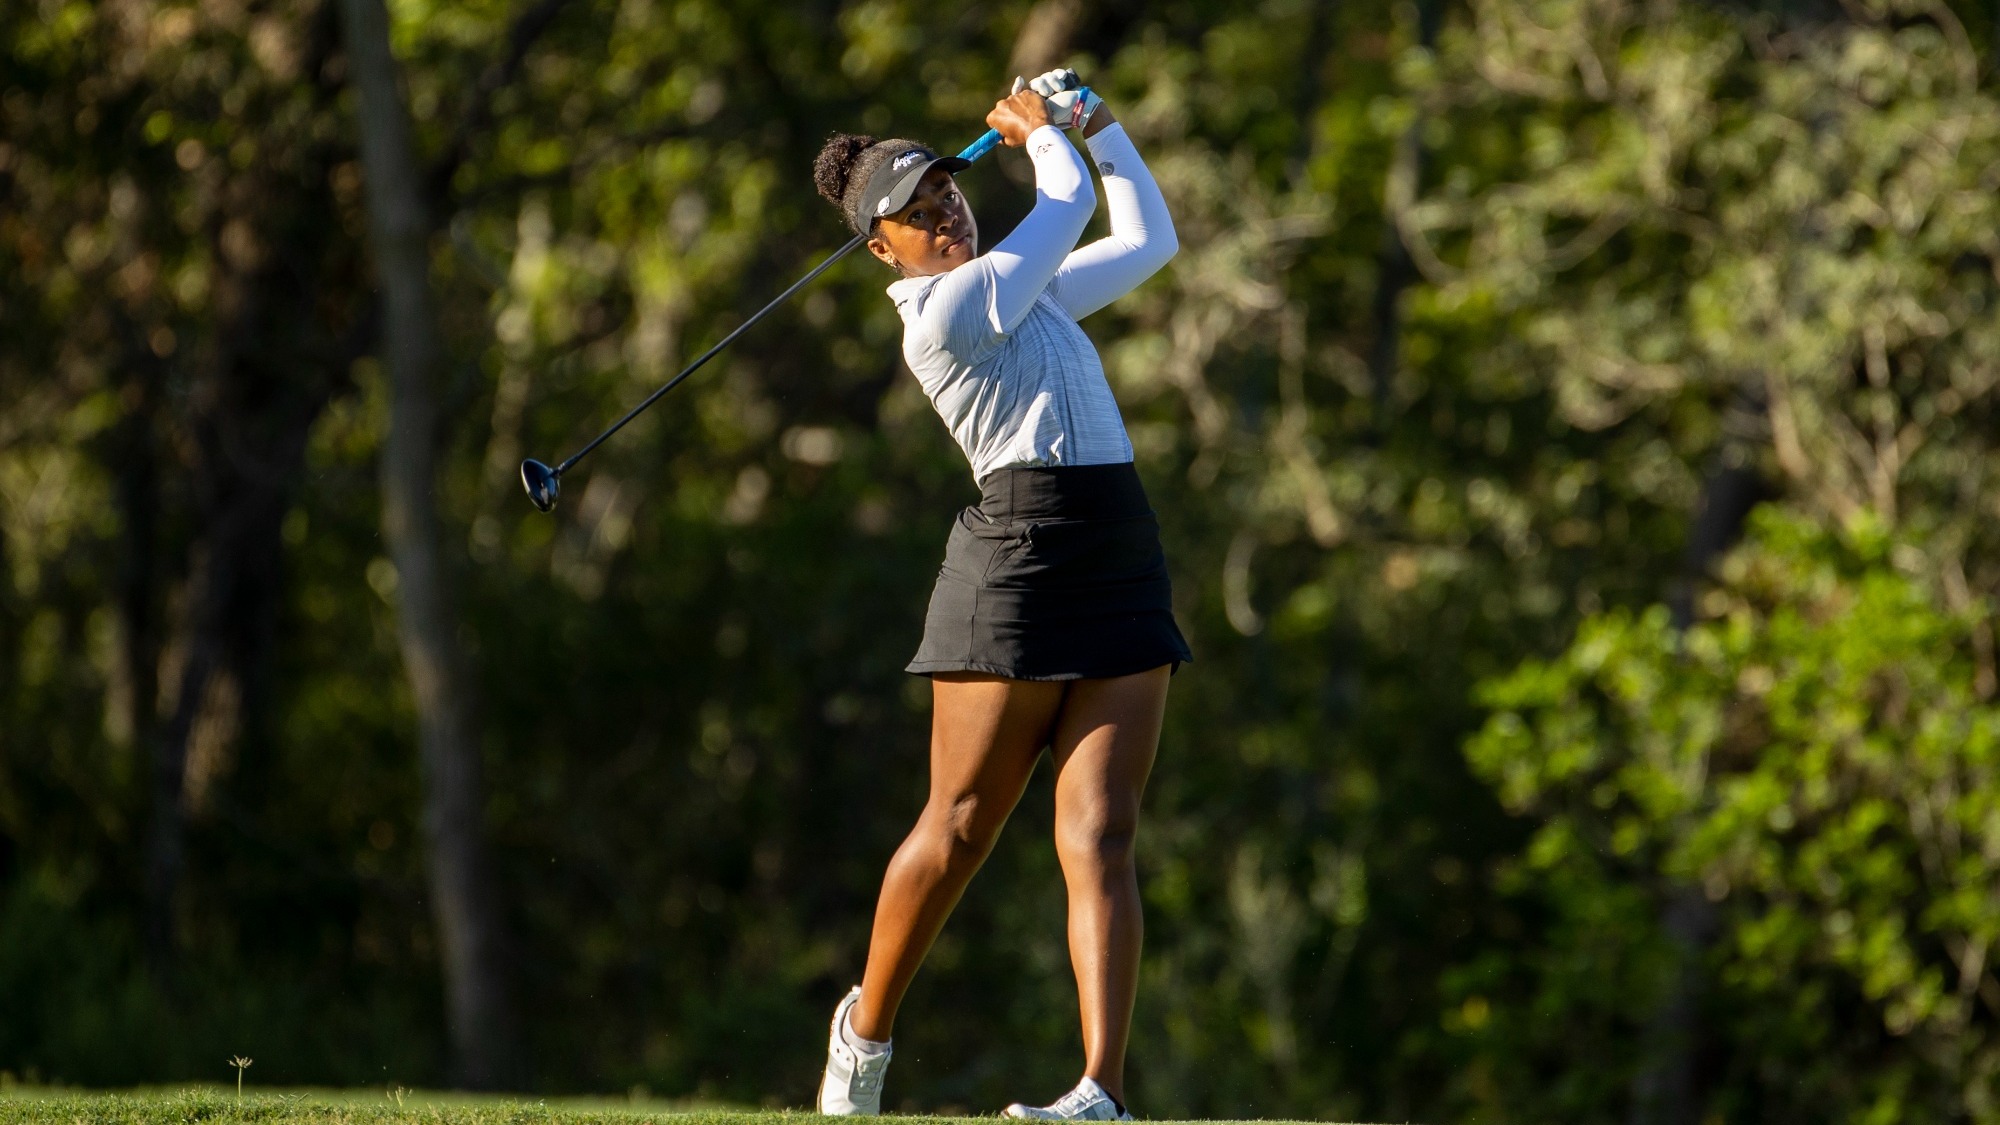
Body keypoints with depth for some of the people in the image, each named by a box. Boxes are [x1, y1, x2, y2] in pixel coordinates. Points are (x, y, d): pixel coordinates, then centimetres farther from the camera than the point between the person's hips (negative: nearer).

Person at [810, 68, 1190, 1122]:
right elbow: (1069, 202, 0)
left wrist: (1096, 121, 25)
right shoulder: (945, 315, -7)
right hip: (1017, 561, -7)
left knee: (1098, 835, -7)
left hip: (1122, 576, 7)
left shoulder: (1028, 293, 20)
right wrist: (1041, 129, 18)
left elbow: (1147, 239, 30)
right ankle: (867, 1027, 27)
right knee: (959, 828, 2)